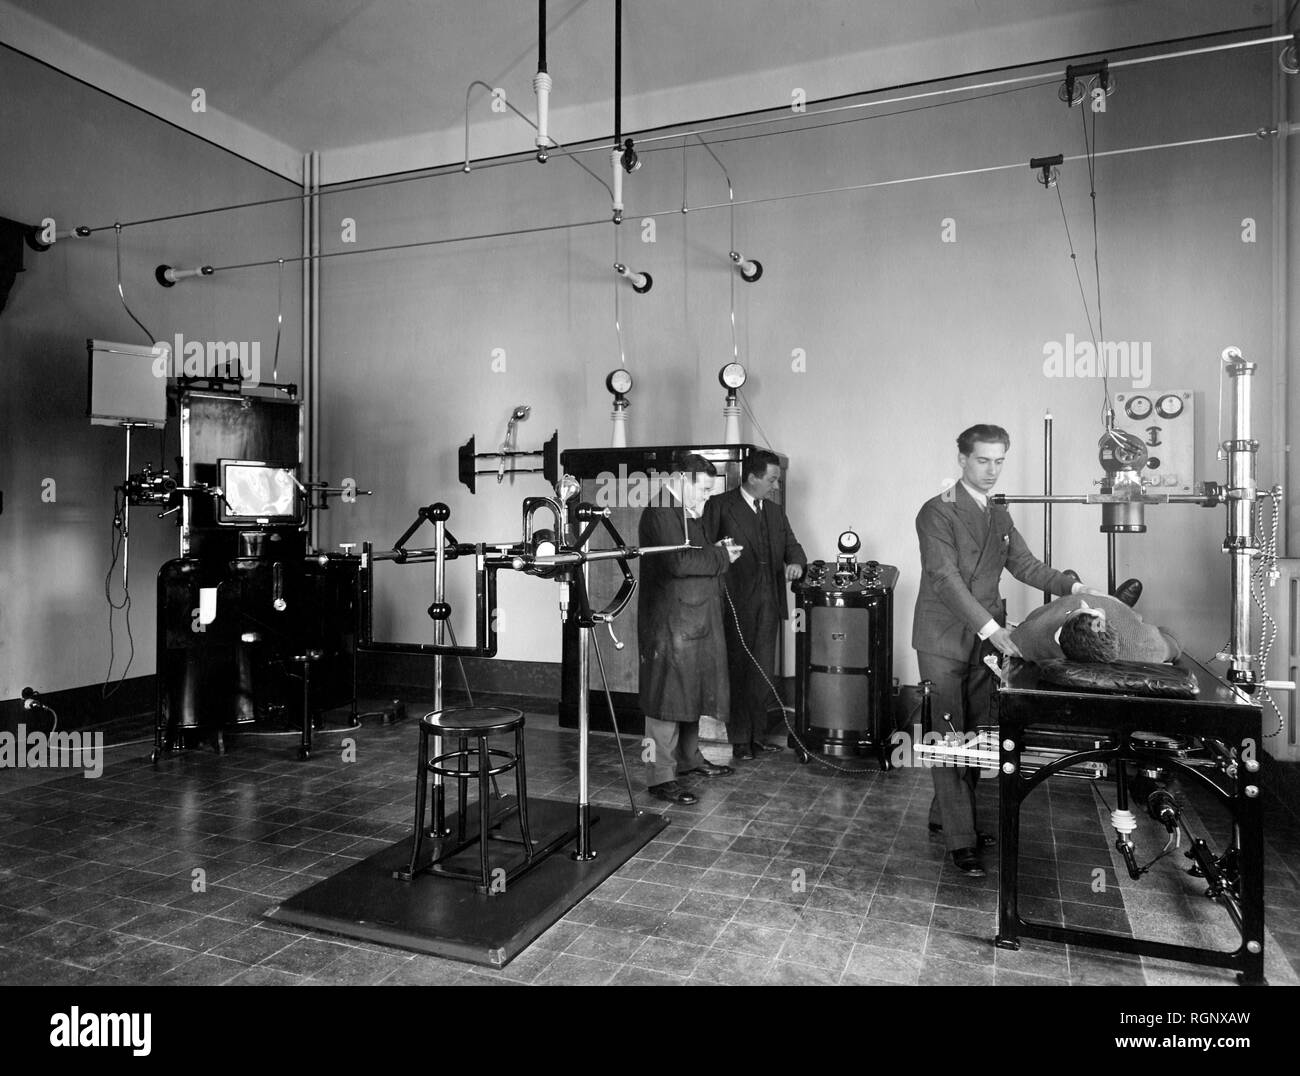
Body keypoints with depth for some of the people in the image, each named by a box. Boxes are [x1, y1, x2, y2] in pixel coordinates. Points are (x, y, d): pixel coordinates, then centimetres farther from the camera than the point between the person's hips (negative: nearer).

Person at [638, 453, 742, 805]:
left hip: (696, 617, 10)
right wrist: (721, 556, -15)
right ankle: (661, 776, 2)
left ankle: (688, 757, 32)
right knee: (666, 696, -5)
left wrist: (716, 552, 5)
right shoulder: (659, 512, -15)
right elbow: (677, 562, -25)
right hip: (669, 621, -10)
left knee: (692, 692, 18)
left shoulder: (688, 512, 17)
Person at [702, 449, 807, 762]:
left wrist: (796, 562, -5)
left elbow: (791, 543, 15)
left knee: (763, 673, 10)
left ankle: (758, 735, 21)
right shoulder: (720, 506, -3)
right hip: (735, 603, -6)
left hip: (768, 604, 6)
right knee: (738, 672, 1)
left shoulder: (775, 512, 17)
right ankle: (739, 740, 10)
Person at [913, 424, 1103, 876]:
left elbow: (1025, 564, 12)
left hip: (988, 639, 7)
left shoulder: (999, 516, 15)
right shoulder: (937, 512, -11)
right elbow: (945, 578, -19)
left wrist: (1072, 586, -6)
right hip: (944, 641, -7)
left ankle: (944, 815, 27)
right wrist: (990, 628, -27)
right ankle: (960, 839, 4)